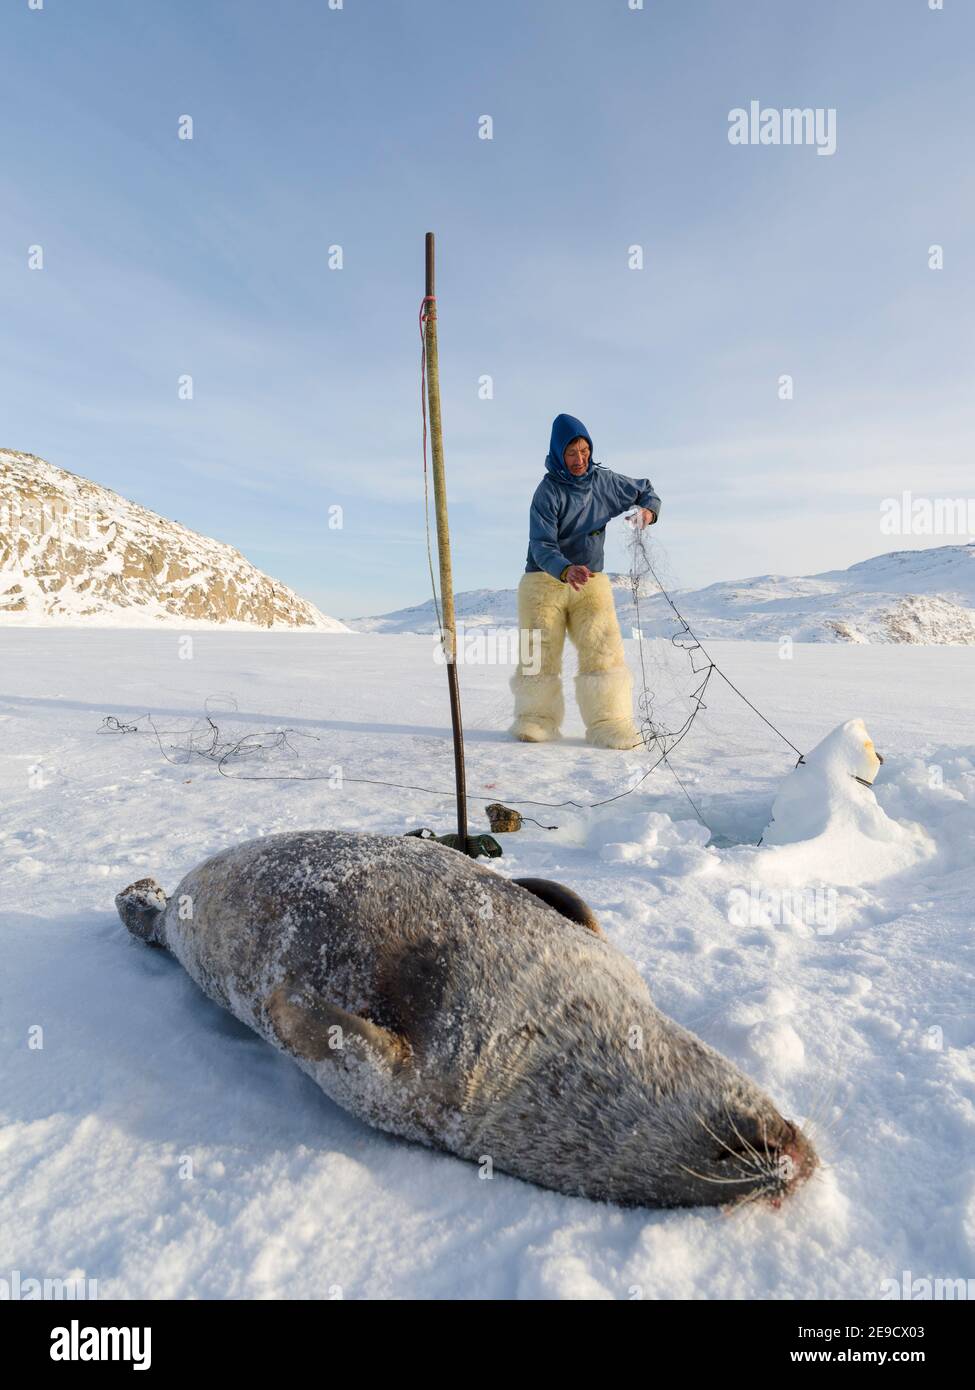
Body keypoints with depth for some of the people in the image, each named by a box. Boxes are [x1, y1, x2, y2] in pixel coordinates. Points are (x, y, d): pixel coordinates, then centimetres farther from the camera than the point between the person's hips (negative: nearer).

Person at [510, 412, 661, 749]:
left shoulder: (604, 481, 4)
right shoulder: (548, 491, -9)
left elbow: (644, 490, 21)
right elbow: (541, 546, -19)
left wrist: (648, 510, -3)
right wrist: (566, 570, -39)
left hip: (590, 581, 3)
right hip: (544, 580, -2)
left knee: (604, 650, -12)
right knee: (540, 653, -3)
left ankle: (609, 723, -6)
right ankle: (536, 719, 14)